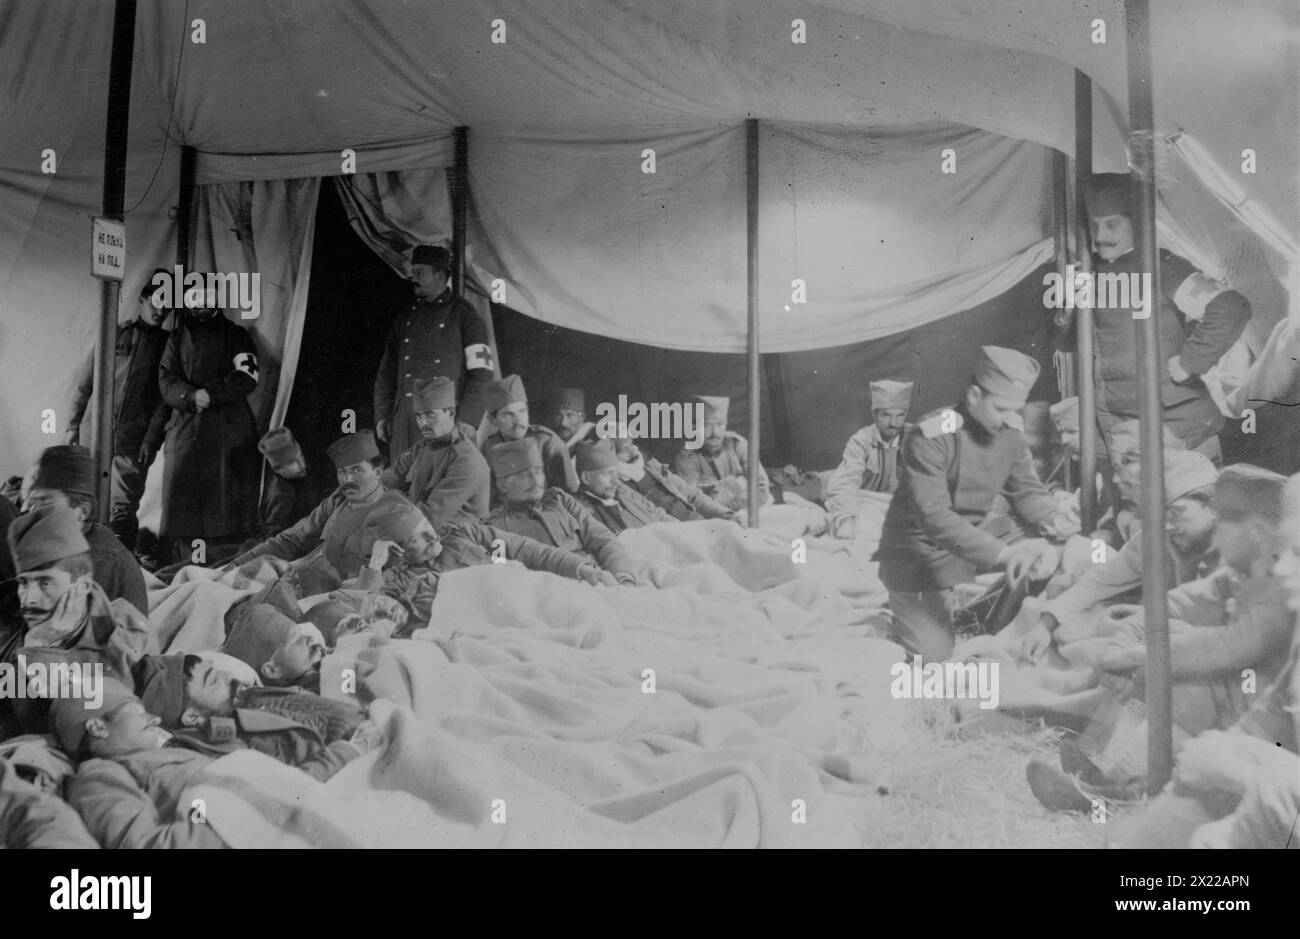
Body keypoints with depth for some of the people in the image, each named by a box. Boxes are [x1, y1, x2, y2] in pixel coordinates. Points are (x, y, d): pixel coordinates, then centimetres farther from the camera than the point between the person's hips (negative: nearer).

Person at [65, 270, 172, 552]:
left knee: (123, 511, -6)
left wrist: (152, 440, -10)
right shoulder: (114, 335, 7)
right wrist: (73, 426, 4)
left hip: (134, 442, -2)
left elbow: (165, 398, -1)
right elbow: (84, 384, 9)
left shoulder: (167, 344, 5)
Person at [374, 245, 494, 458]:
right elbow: (387, 371, 20)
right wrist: (381, 416, 11)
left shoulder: (464, 316, 2)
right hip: (404, 421, 4)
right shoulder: (406, 317, 18)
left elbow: (481, 373, -4)